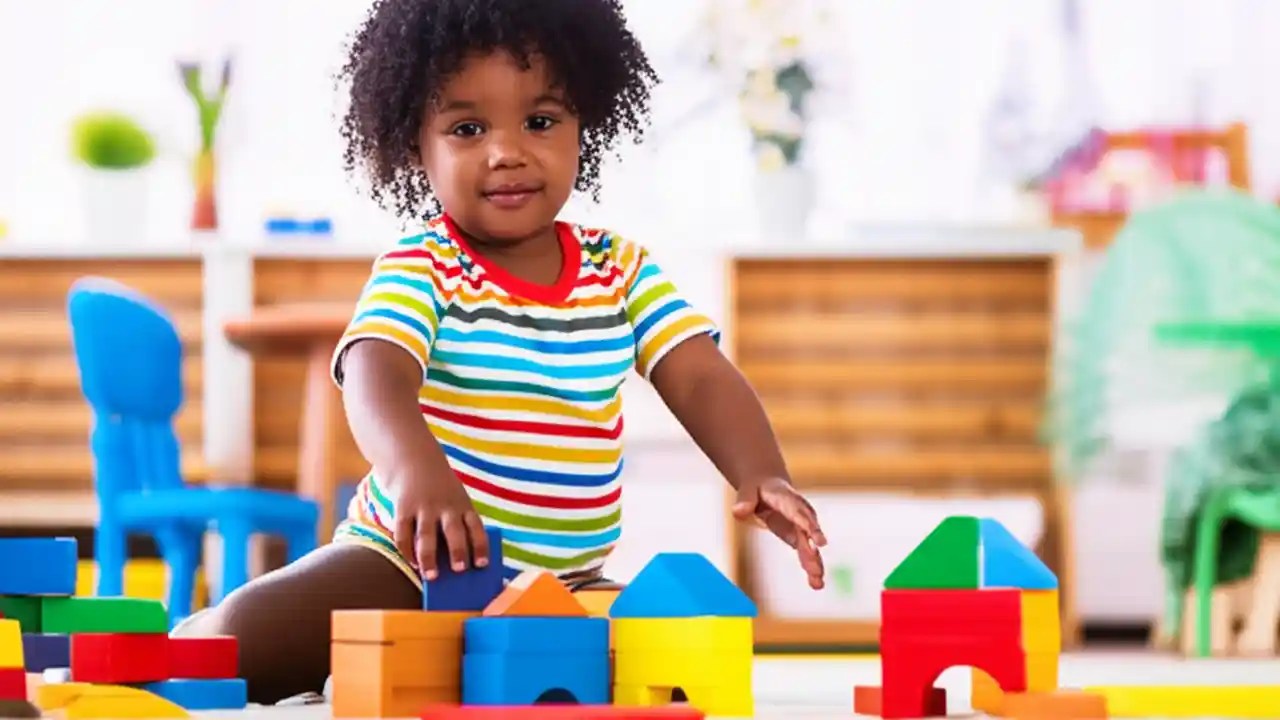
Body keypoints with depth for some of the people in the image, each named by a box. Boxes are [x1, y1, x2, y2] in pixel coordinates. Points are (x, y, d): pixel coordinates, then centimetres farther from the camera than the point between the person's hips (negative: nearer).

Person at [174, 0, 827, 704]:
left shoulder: (625, 274, 3)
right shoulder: (420, 271, -10)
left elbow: (703, 380, -4)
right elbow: (375, 374, -28)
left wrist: (762, 478, -26)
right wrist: (414, 468, -50)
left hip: (567, 585, 4)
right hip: (411, 562, -4)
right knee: (245, 636, -25)